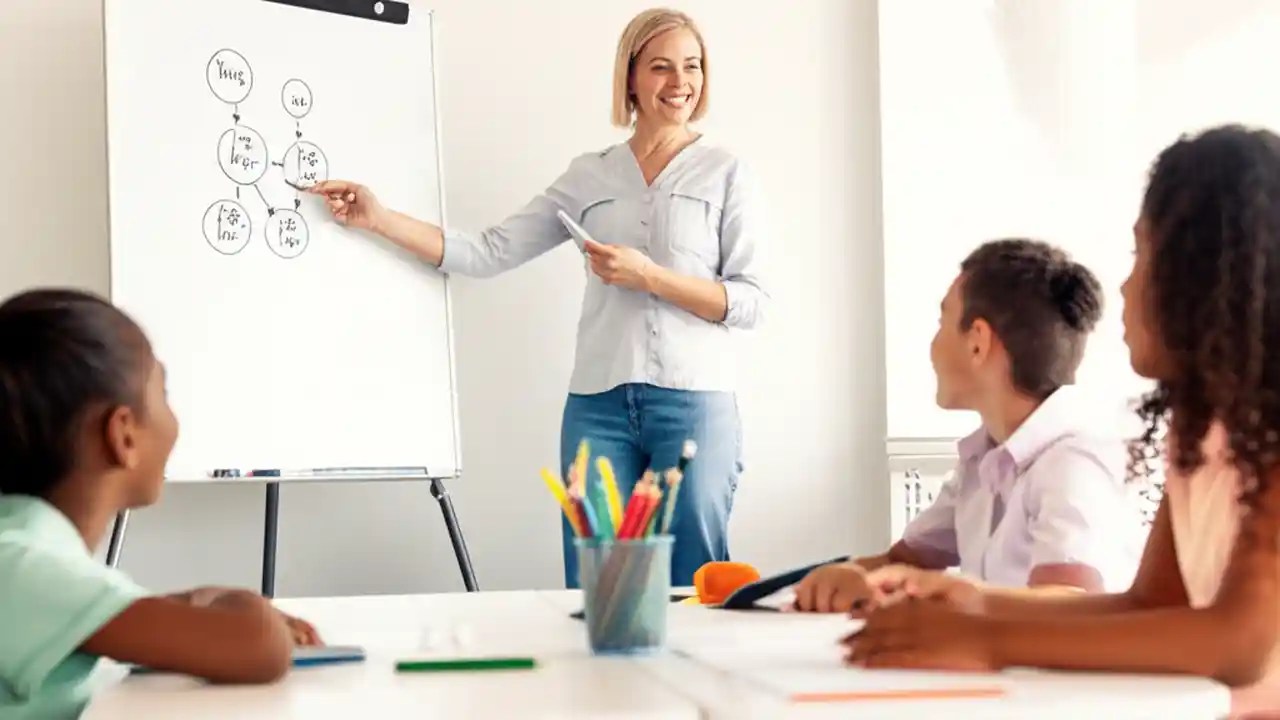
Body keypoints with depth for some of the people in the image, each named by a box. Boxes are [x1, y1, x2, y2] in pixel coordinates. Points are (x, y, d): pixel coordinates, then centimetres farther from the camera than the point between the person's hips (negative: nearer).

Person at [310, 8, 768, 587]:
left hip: (694, 404, -2)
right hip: (598, 405, 2)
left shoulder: (724, 173, 5)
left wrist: (650, 277, -12)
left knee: (691, 593, -1)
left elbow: (750, 303, -1)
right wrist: (379, 219, 0)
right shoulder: (588, 176, 12)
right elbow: (487, 254, 7)